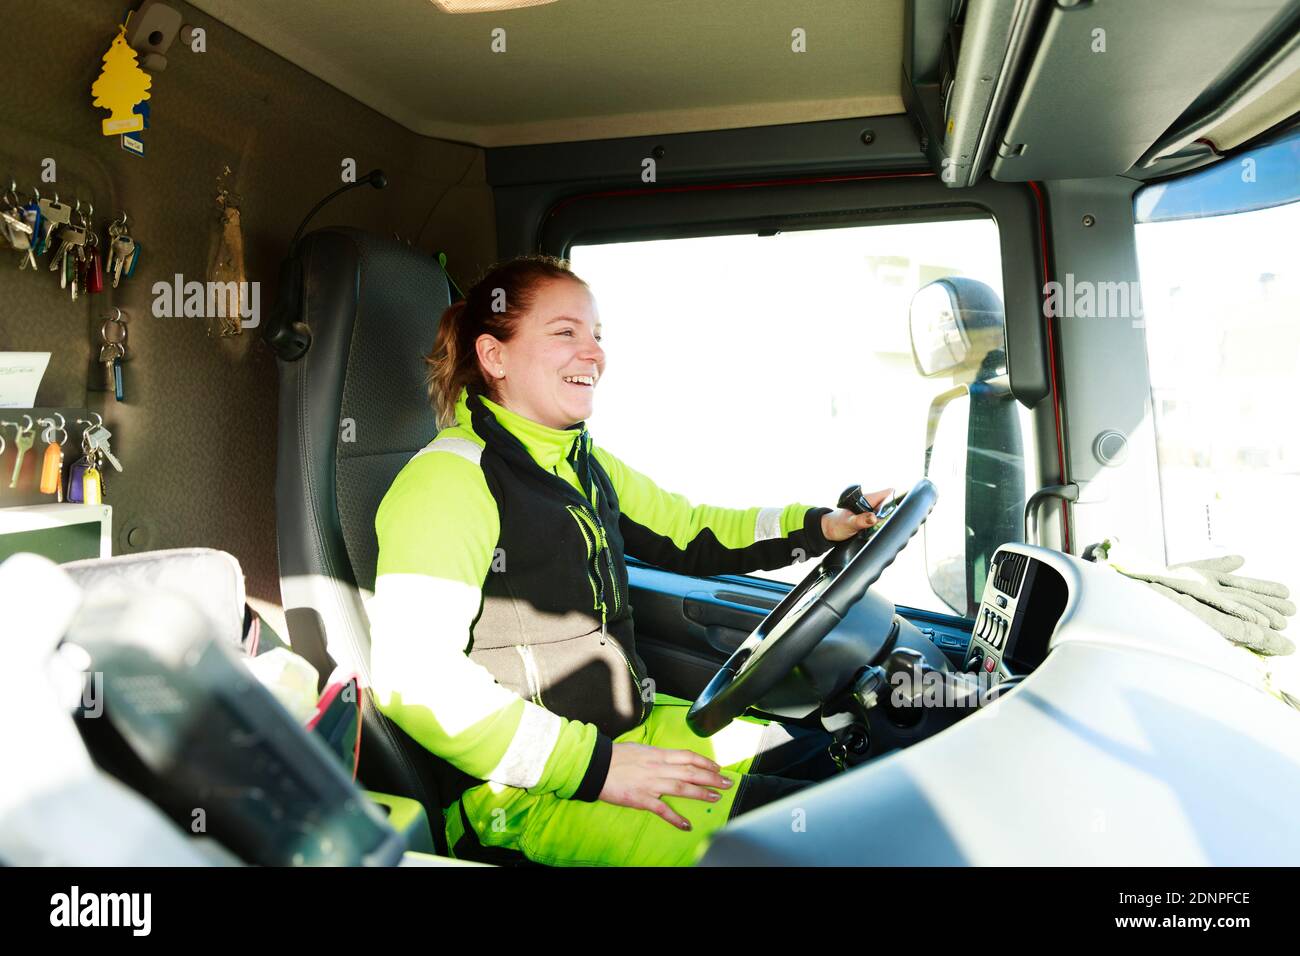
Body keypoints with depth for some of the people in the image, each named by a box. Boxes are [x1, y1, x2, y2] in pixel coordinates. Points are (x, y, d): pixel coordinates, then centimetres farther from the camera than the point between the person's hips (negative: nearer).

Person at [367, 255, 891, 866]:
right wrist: (596, 766, -24)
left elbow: (688, 532, 22)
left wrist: (820, 526, 6)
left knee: (832, 763, 3)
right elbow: (413, 675, -24)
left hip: (637, 728, 9)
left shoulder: (585, 465, 12)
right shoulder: (452, 478, -16)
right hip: (525, 792, -9)